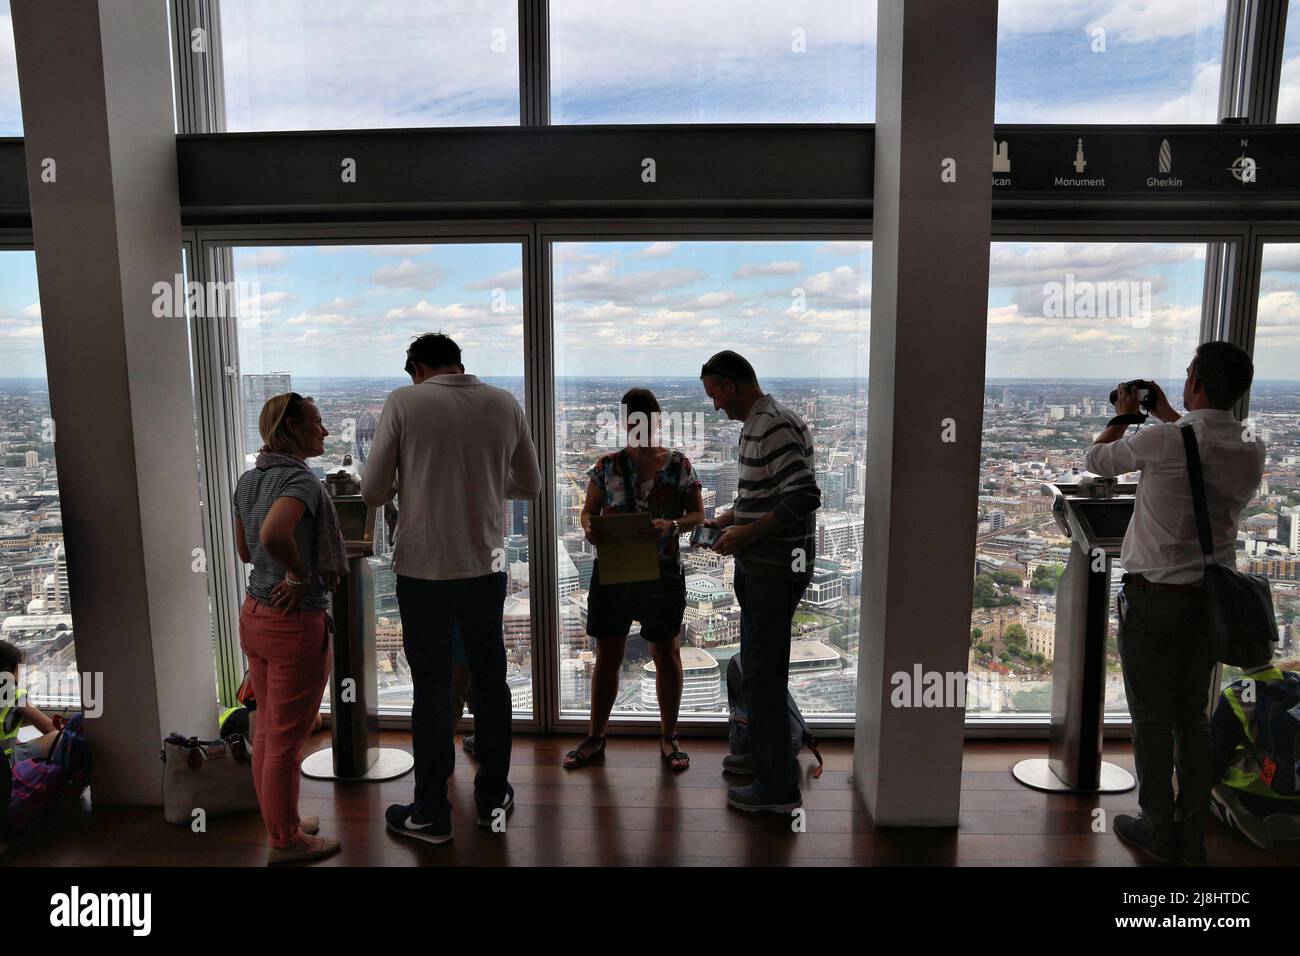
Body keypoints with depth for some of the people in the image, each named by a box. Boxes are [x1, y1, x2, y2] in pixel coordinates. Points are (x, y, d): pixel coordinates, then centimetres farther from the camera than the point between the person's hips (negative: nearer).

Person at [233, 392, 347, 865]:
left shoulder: (248, 480, 6)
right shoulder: (301, 479, -20)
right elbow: (273, 534, -38)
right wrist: (301, 575, -23)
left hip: (254, 614, 9)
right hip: (296, 623, -9)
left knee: (267, 732, 20)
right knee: (287, 739, 7)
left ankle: (280, 823, 36)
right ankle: (286, 841, 23)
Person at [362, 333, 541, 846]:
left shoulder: (404, 402, -6)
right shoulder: (504, 403, 2)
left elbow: (372, 492, -5)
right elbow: (530, 485, 9)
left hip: (424, 567, -2)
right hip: (486, 565, 3)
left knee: (431, 688, 8)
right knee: (490, 678, 16)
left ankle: (431, 814, 20)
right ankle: (493, 798, 29)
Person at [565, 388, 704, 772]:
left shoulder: (678, 465, 0)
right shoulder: (607, 465, 3)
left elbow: (698, 515, -1)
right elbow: (588, 510, 6)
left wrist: (671, 526, -22)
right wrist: (589, 528, -17)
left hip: (662, 572, -1)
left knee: (666, 655, 9)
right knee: (607, 657, 11)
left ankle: (668, 737, 26)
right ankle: (595, 737, 26)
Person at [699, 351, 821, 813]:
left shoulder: (774, 425, -18)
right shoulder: (755, 424, 14)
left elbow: (805, 496, -27)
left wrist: (748, 534, -22)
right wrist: (729, 519, 12)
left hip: (775, 570, -10)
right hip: (759, 566, 10)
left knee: (762, 675, -3)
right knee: (759, 669, 20)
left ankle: (778, 787, 10)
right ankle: (770, 755, 36)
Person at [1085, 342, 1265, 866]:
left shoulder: (1162, 440, -19)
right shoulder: (1252, 449, -1)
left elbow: (1096, 459, -2)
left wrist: (1123, 415, 15)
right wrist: (1168, 416, 28)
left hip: (1156, 596, -6)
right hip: (1212, 597, 6)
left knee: (1153, 716, 7)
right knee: (1193, 716, 16)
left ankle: (1159, 831, 19)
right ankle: (1193, 836, 25)